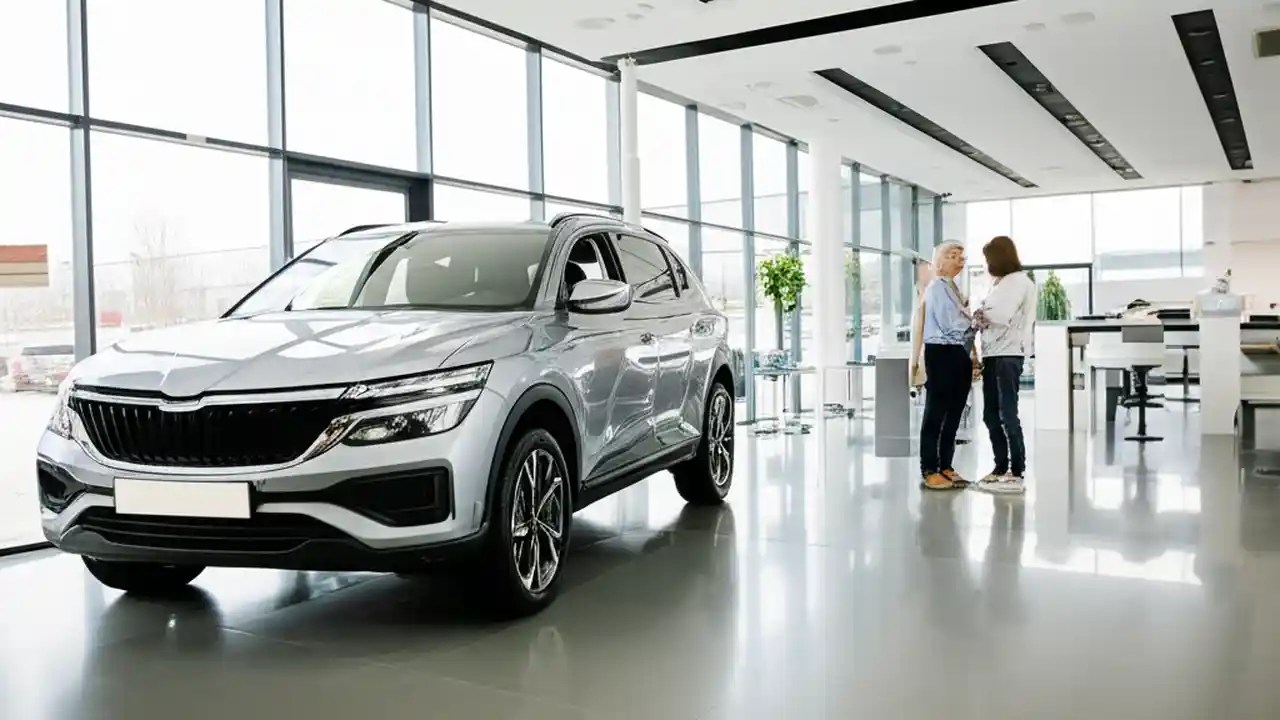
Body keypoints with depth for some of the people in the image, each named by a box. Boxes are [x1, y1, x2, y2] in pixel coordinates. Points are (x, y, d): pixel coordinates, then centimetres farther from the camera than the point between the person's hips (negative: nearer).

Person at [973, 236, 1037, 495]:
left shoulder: (1020, 282, -5)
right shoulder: (1000, 283, 21)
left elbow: (1002, 316, -17)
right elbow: (991, 316, 14)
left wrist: (980, 315, -1)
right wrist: (982, 317, -6)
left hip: (1008, 355, -8)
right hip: (992, 354, 8)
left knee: (1008, 414, -8)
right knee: (991, 415, 9)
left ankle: (1017, 474, -4)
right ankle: (1001, 468, 17)